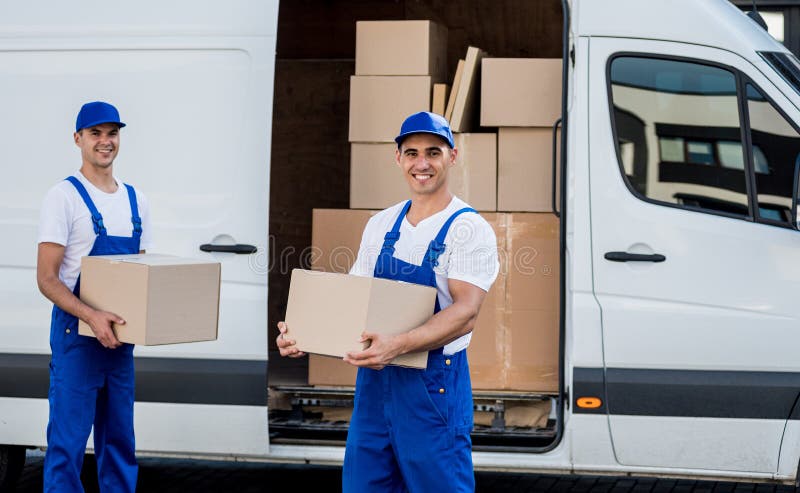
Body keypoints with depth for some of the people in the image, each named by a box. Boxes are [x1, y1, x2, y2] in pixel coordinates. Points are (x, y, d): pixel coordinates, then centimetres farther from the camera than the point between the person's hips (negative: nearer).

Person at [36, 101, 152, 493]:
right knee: (68, 441, -4)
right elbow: (46, 278, -14)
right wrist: (92, 316, -28)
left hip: (121, 335, 7)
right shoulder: (64, 196, -9)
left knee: (119, 439, 13)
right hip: (76, 333, -6)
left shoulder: (135, 200, 11)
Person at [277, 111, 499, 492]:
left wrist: (399, 344, -36)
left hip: (434, 382, -6)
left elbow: (465, 313, -20)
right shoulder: (381, 225, 11)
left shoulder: (470, 229, -9)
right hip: (374, 378, 6)